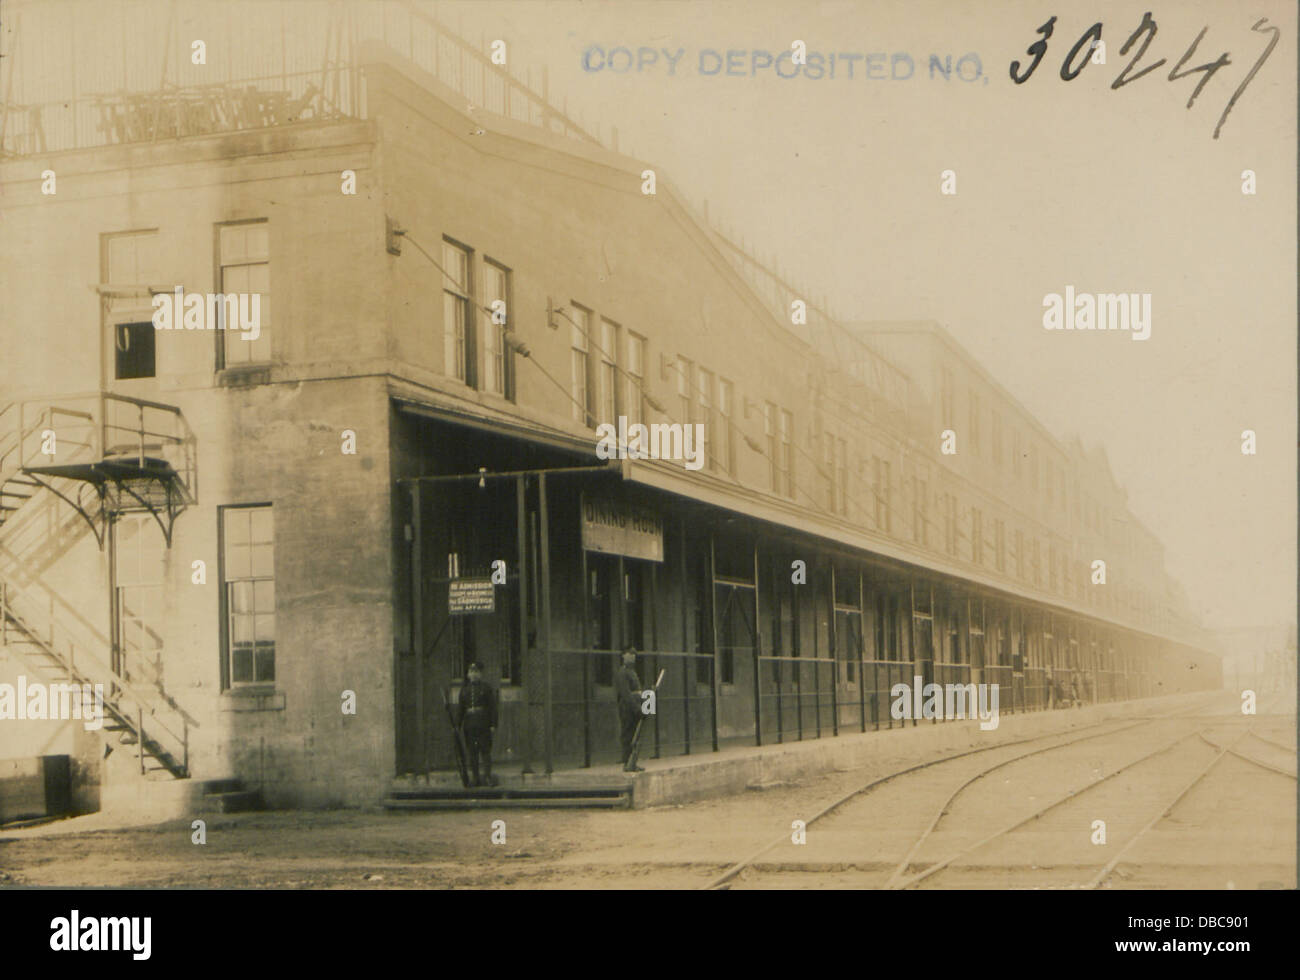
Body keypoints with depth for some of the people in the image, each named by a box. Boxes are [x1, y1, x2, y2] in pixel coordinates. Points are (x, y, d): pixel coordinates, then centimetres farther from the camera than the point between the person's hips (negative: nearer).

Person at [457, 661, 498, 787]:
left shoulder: (487, 687, 3)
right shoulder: (465, 689, 13)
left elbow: (493, 707, 0)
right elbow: (461, 708, 15)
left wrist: (493, 725, -8)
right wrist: (458, 725, 8)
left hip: (483, 725, -4)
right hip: (469, 725, 4)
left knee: (485, 751, -5)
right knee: (472, 754, 4)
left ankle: (487, 777, -1)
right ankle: (475, 779, 8)